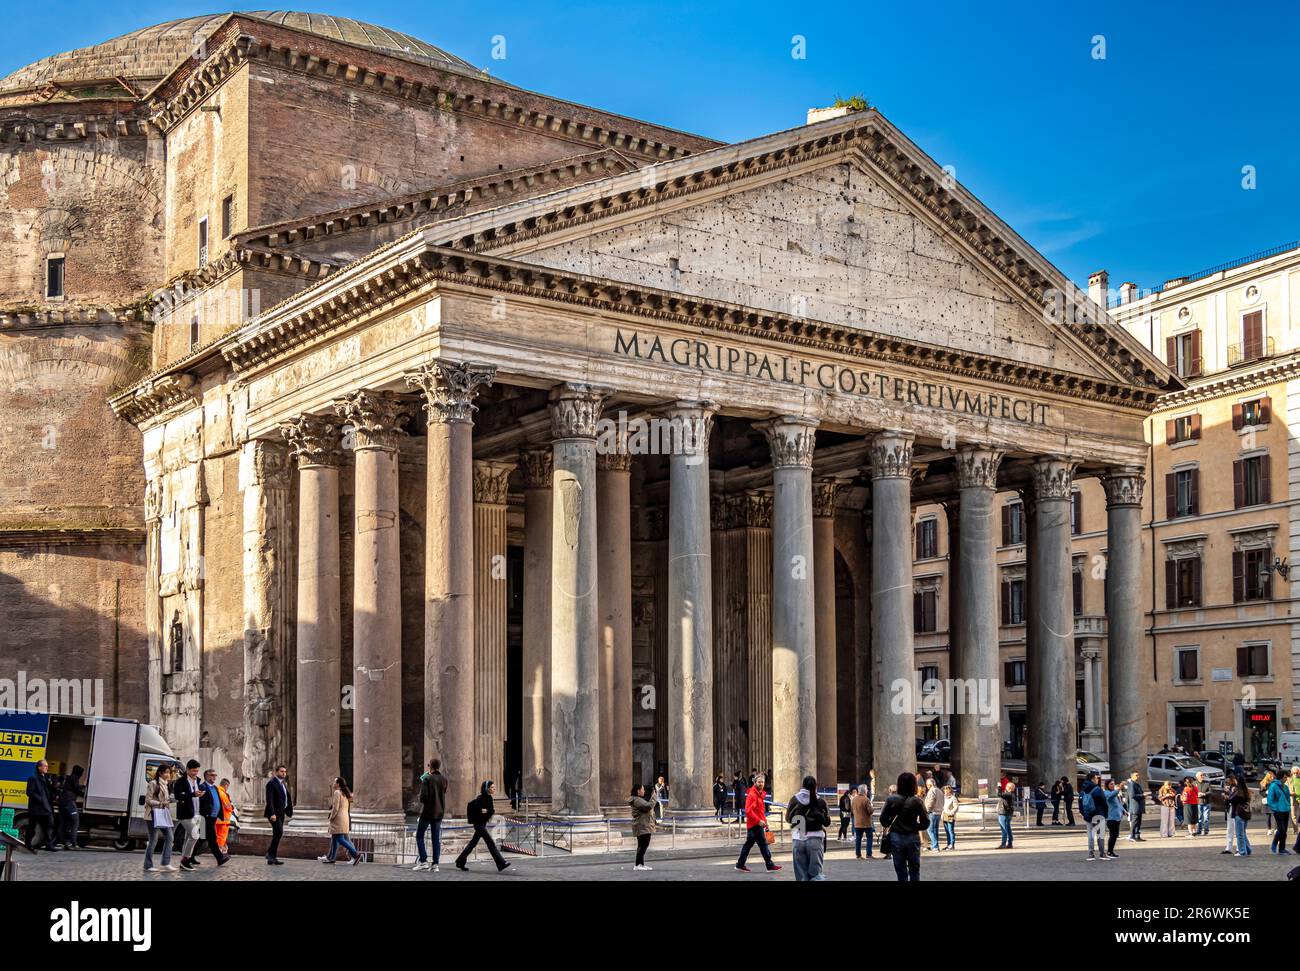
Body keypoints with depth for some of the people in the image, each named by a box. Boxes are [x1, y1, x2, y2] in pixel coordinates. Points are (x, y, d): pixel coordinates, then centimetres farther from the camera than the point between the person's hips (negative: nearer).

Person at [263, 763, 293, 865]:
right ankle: (270, 853, -10)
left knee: (277, 835, 7)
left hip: (281, 813, 9)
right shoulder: (271, 783, -9)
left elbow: (288, 798, 19)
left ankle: (271, 859, 9)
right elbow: (269, 799, -18)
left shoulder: (284, 783, 17)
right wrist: (272, 814, -26)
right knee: (279, 832, -20)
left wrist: (289, 812, 11)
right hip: (274, 813, -9)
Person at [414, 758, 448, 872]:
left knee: (419, 836, 8)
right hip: (439, 812, 5)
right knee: (436, 838, 8)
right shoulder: (444, 779, 4)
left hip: (427, 812, -5)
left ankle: (423, 861, -2)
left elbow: (423, 797, -19)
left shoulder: (427, 779, -13)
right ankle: (435, 864, 2)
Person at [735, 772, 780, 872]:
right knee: (763, 844, -4)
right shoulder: (752, 794, -16)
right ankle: (769, 865, 1)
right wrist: (759, 821, -23)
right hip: (755, 825, -10)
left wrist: (764, 820, 14)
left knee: (749, 844, 13)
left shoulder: (759, 794, 16)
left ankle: (740, 864, 17)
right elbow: (748, 811, -23)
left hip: (757, 824, 10)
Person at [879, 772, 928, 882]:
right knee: (914, 870, 13)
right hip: (913, 838, 0)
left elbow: (883, 820, -6)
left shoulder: (891, 800, -7)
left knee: (901, 872, 8)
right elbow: (925, 823, -6)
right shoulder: (917, 802, -8)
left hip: (896, 837, 0)